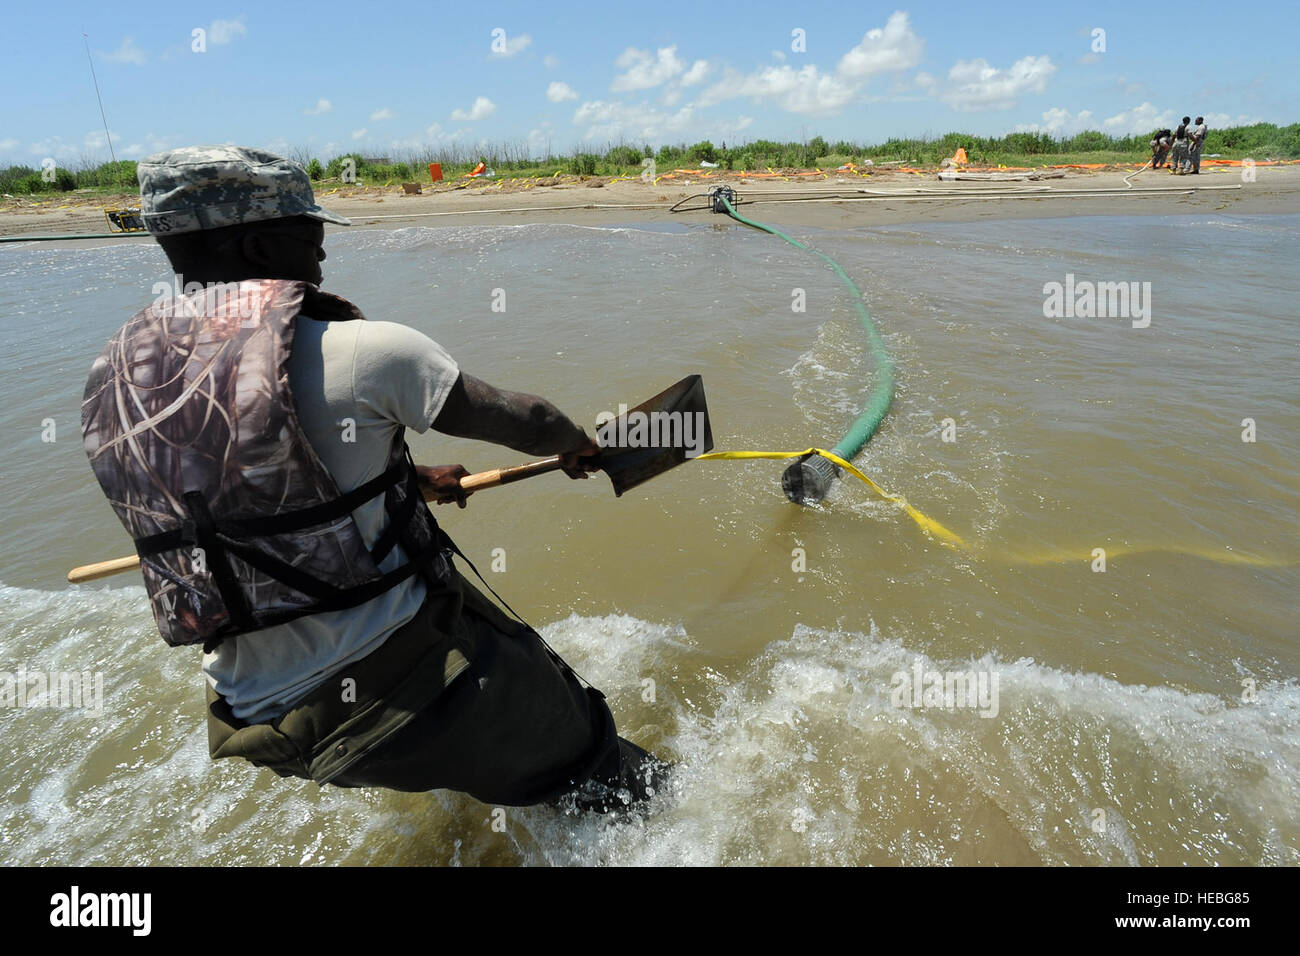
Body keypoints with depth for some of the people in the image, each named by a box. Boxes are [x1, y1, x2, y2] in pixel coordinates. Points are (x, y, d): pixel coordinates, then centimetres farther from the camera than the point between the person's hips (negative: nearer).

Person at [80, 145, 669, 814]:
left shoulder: (113, 383, 3)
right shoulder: (358, 350, -19)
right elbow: (508, 417, -6)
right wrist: (575, 445, 17)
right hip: (397, 677, -7)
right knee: (576, 743, 14)